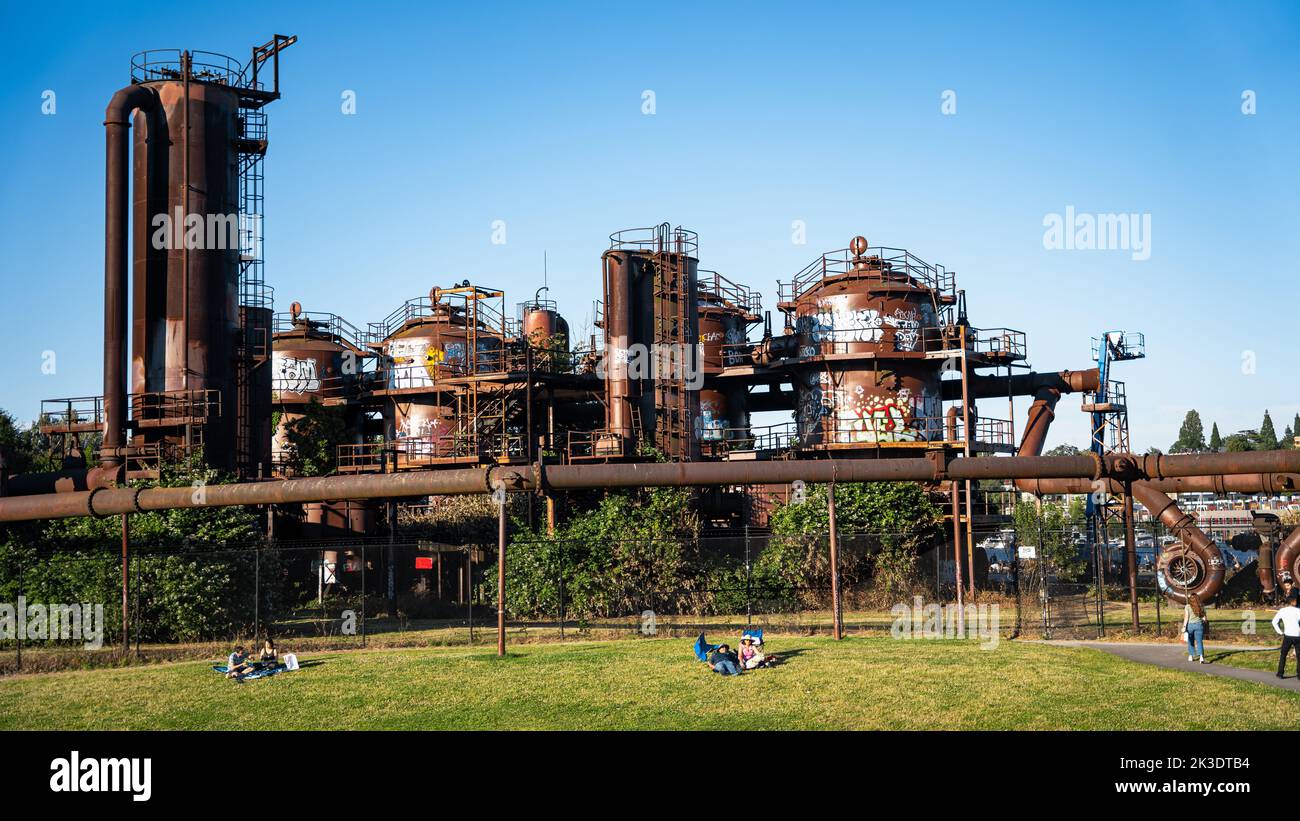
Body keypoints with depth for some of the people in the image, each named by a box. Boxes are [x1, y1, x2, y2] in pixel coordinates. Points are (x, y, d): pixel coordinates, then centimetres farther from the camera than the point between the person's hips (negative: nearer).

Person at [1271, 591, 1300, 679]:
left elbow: (1274, 622, 0)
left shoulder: (1282, 611, 0)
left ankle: (1280, 673, 9)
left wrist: (1280, 632, 5)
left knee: (1283, 655, 14)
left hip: (1287, 636, 2)